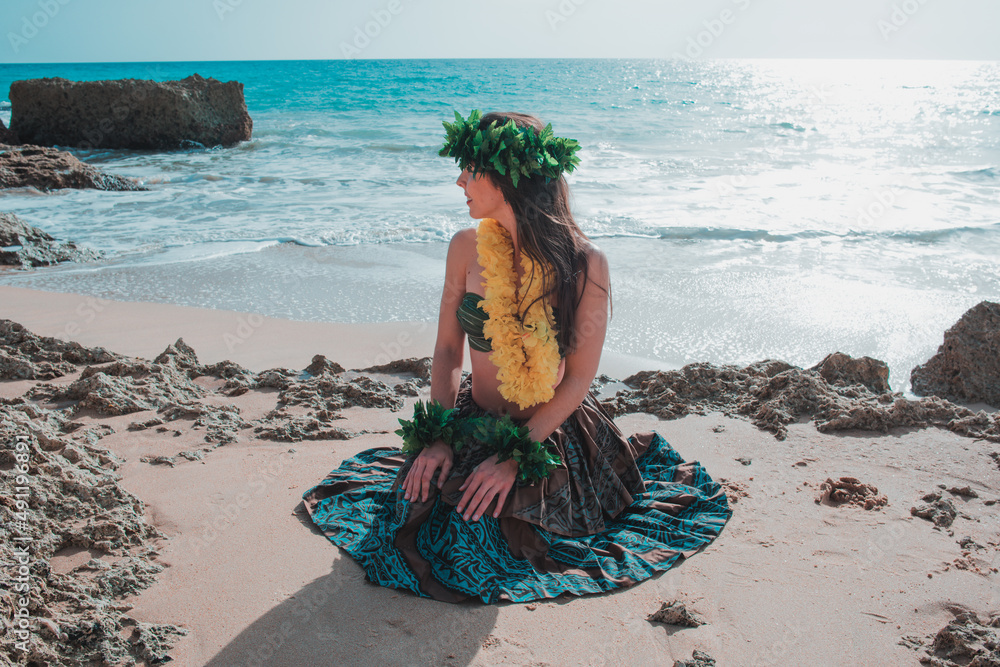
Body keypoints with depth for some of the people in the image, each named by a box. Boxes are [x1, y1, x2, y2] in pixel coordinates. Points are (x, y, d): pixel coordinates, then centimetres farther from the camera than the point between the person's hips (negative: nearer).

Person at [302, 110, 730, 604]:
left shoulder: (584, 263, -18)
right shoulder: (467, 247, -5)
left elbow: (579, 379, -15)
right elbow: (447, 348, 0)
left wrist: (516, 456, -20)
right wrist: (439, 436, -12)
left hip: (551, 432, -4)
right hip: (474, 421, 4)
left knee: (471, 546, -15)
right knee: (414, 521, -9)